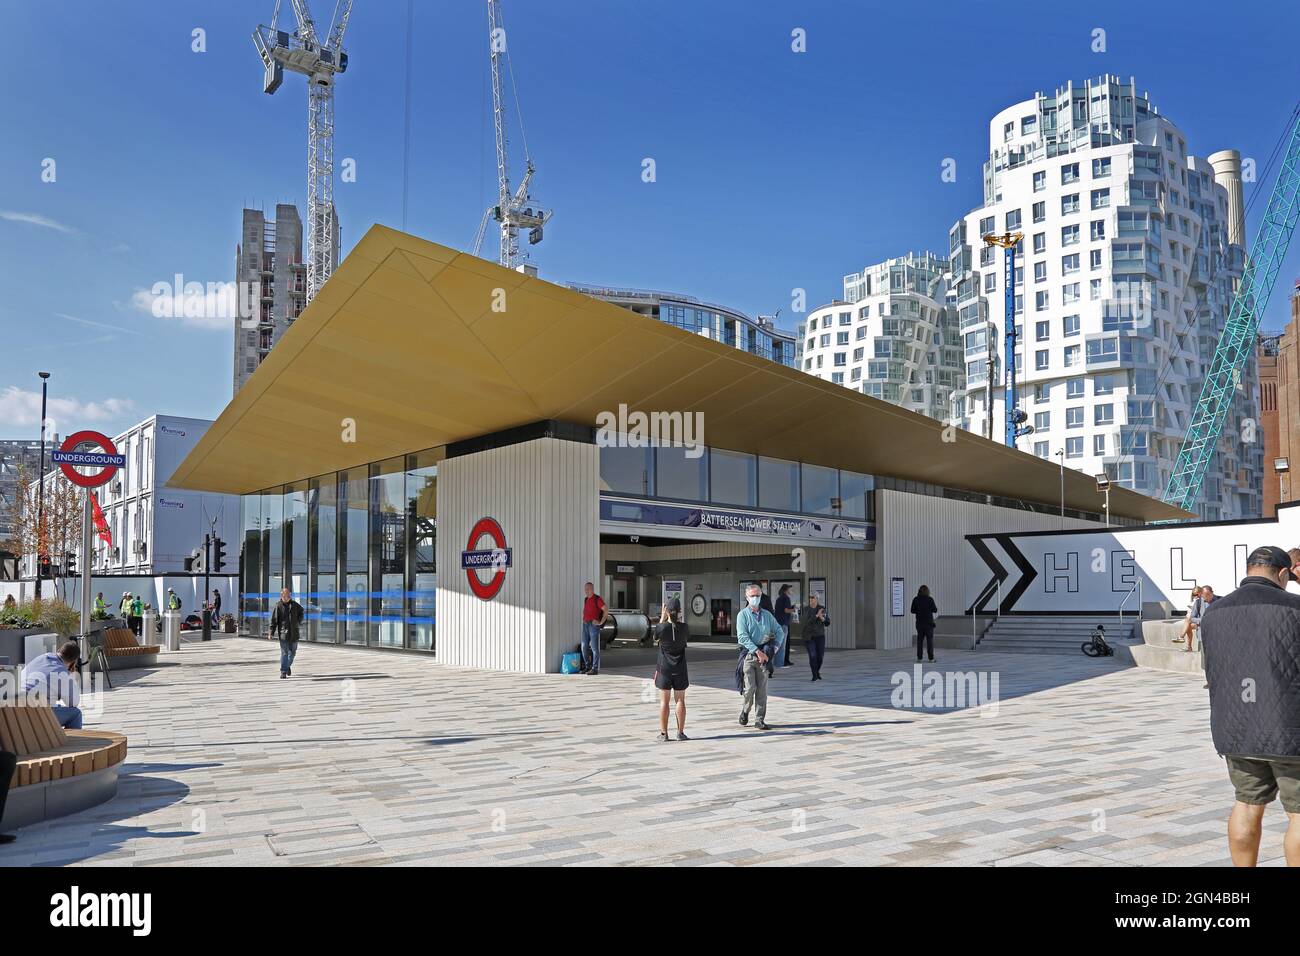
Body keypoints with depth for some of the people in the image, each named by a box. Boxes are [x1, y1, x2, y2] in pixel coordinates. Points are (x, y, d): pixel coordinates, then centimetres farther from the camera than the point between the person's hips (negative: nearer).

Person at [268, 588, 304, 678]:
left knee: (292, 652, 13)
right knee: (284, 653, -8)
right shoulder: (279, 606, -4)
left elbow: (301, 610, 27)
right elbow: (274, 620, -5)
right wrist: (271, 633, -11)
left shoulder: (295, 605, 6)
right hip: (283, 632, -4)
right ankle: (283, 672, -5)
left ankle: (288, 666, 37)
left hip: (293, 633, 4)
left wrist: (299, 621, 15)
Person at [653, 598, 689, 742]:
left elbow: (656, 637, 7)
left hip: (664, 668, -1)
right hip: (680, 669, 1)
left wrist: (662, 618, 8)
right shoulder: (683, 627, -12)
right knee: (680, 700, 8)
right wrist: (680, 620, 9)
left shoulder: (661, 627, -15)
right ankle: (680, 732, 10)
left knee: (664, 701, 5)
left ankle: (663, 733, 8)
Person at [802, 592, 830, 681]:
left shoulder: (823, 609, -2)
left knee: (821, 655, 2)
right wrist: (816, 615, -25)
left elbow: (827, 623, 0)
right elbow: (807, 622, -17)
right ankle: (814, 675, 3)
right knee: (812, 655, -11)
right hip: (809, 636, -1)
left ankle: (817, 671, 31)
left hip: (820, 635, 1)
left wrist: (823, 619, -21)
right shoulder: (805, 610, -4)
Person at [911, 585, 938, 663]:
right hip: (928, 622, -3)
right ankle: (931, 658, -1)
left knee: (920, 639, 11)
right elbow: (935, 610, -4)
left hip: (919, 622, 3)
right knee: (930, 640, 1)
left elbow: (912, 611, 3)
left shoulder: (915, 599, -2)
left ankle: (919, 657, 10)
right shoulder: (930, 599, -10)